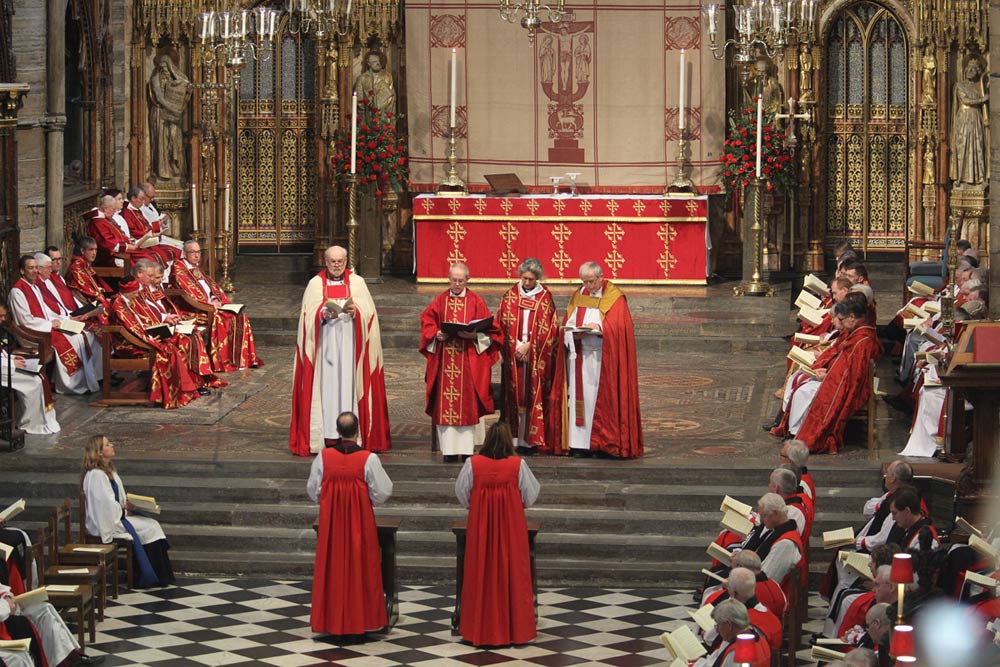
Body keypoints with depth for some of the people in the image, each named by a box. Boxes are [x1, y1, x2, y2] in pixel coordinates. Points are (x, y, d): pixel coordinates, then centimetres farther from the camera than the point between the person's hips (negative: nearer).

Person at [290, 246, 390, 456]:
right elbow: (308, 314, 0)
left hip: (349, 343, 0)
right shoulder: (316, 284, 8)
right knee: (326, 384, -5)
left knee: (349, 383, -4)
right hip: (325, 343, 0)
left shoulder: (357, 282, 9)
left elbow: (368, 312, 2)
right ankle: (327, 435, -6)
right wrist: (323, 314, -19)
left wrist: (355, 312, -18)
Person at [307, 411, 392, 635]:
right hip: (360, 522, -2)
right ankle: (361, 620, 13)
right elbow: (382, 492, -9)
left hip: (331, 522, 2)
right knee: (361, 569, 9)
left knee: (331, 569, 11)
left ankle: (330, 620, 16)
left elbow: (313, 491, 1)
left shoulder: (323, 457, -9)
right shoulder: (369, 459, -15)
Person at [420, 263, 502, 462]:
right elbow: (427, 324, 9)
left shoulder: (476, 302, 4)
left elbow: (488, 330, 1)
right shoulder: (440, 301, 9)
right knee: (445, 406, -1)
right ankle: (449, 450, 2)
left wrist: (474, 335, -16)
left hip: (469, 361, -1)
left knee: (467, 404, -2)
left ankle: (467, 449, 3)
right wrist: (437, 335, -10)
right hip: (444, 361, 1)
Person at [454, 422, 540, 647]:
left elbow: (462, 493, 3)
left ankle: (481, 629, 14)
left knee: (482, 573, 9)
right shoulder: (518, 465, -10)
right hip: (511, 527, -1)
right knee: (511, 572, 8)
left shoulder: (473, 464, -8)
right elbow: (530, 496, 0)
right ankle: (513, 629, 13)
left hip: (480, 525, 1)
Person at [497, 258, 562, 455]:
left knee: (534, 395, -4)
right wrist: (516, 346, -6)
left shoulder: (545, 298, 2)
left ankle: (532, 439, -3)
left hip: (538, 357, -1)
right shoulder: (510, 296, 6)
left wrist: (528, 346, -9)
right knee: (515, 394, 0)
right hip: (514, 355, 1)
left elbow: (548, 328, -2)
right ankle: (517, 438, 1)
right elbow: (502, 324, 5)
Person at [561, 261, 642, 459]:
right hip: (580, 356, 4)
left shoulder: (615, 298, -1)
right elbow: (568, 323, 11)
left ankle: (602, 441, -3)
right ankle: (581, 443, 1)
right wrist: (575, 332, -10)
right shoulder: (579, 296, 14)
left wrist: (599, 328, -25)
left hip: (601, 359, -4)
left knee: (601, 397, -6)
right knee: (580, 397, 0)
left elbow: (619, 326, -10)